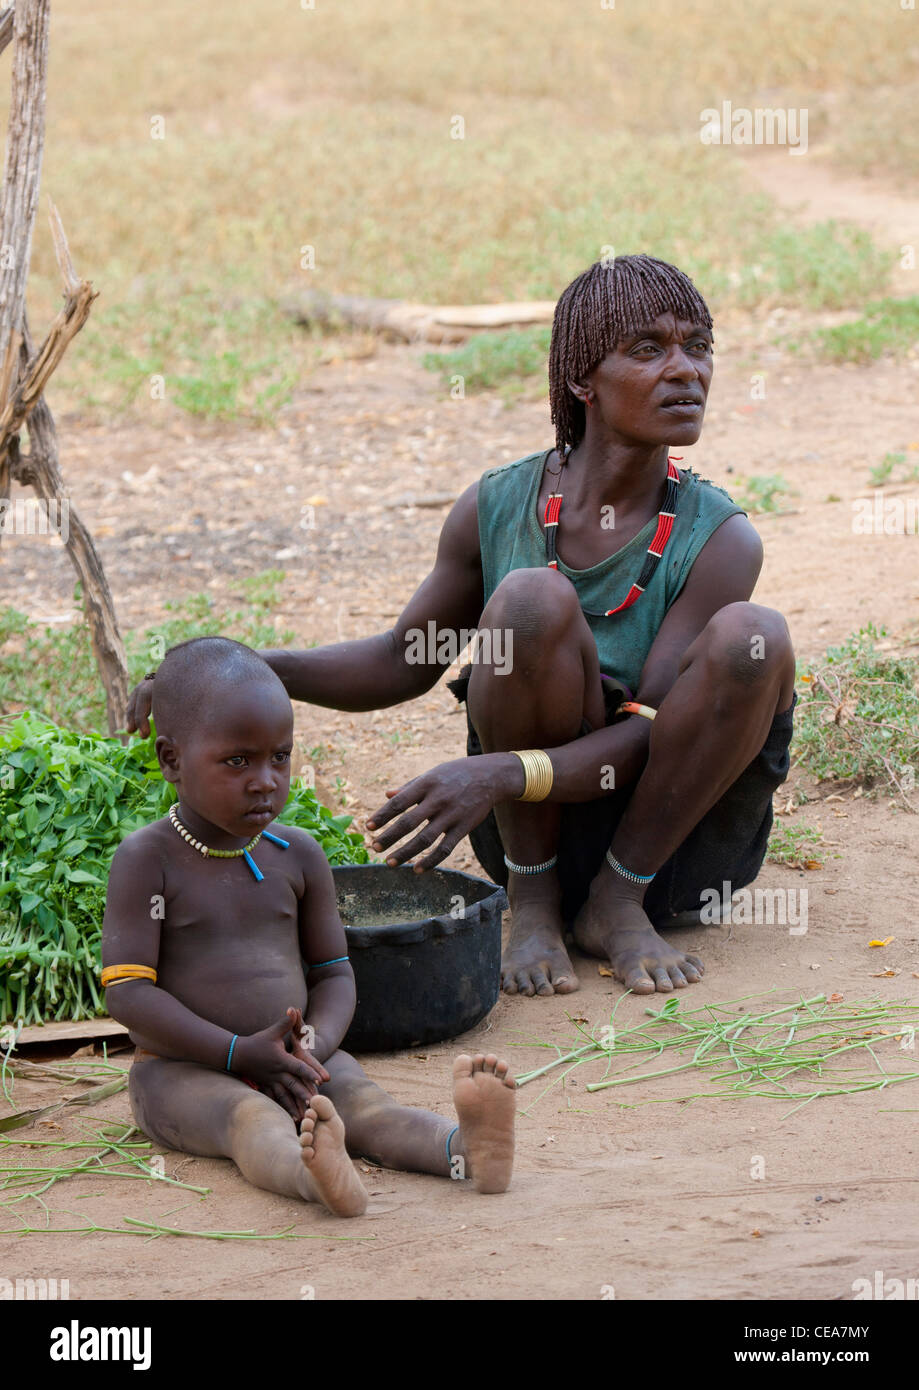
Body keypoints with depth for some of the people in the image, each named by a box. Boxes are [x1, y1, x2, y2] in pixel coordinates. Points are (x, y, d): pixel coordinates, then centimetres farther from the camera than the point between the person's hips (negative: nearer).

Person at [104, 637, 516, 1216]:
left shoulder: (299, 855, 8)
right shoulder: (146, 860, -7)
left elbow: (334, 973, 13)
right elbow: (127, 993, -12)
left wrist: (313, 1047, -11)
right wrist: (240, 1053, -20)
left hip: (289, 1060, 4)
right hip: (184, 1070, -4)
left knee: (367, 1105, -24)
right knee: (252, 1120, -35)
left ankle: (467, 1147, -51)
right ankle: (313, 1173, -66)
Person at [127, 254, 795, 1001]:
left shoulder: (721, 540, -13)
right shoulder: (496, 508, -5)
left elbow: (649, 736, -21)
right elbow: (404, 661, 11)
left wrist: (495, 773, -37)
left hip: (674, 832, -1)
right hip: (537, 833, 1)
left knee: (754, 636, -28)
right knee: (532, 599, -27)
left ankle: (620, 903, -13)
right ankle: (534, 905, -13)